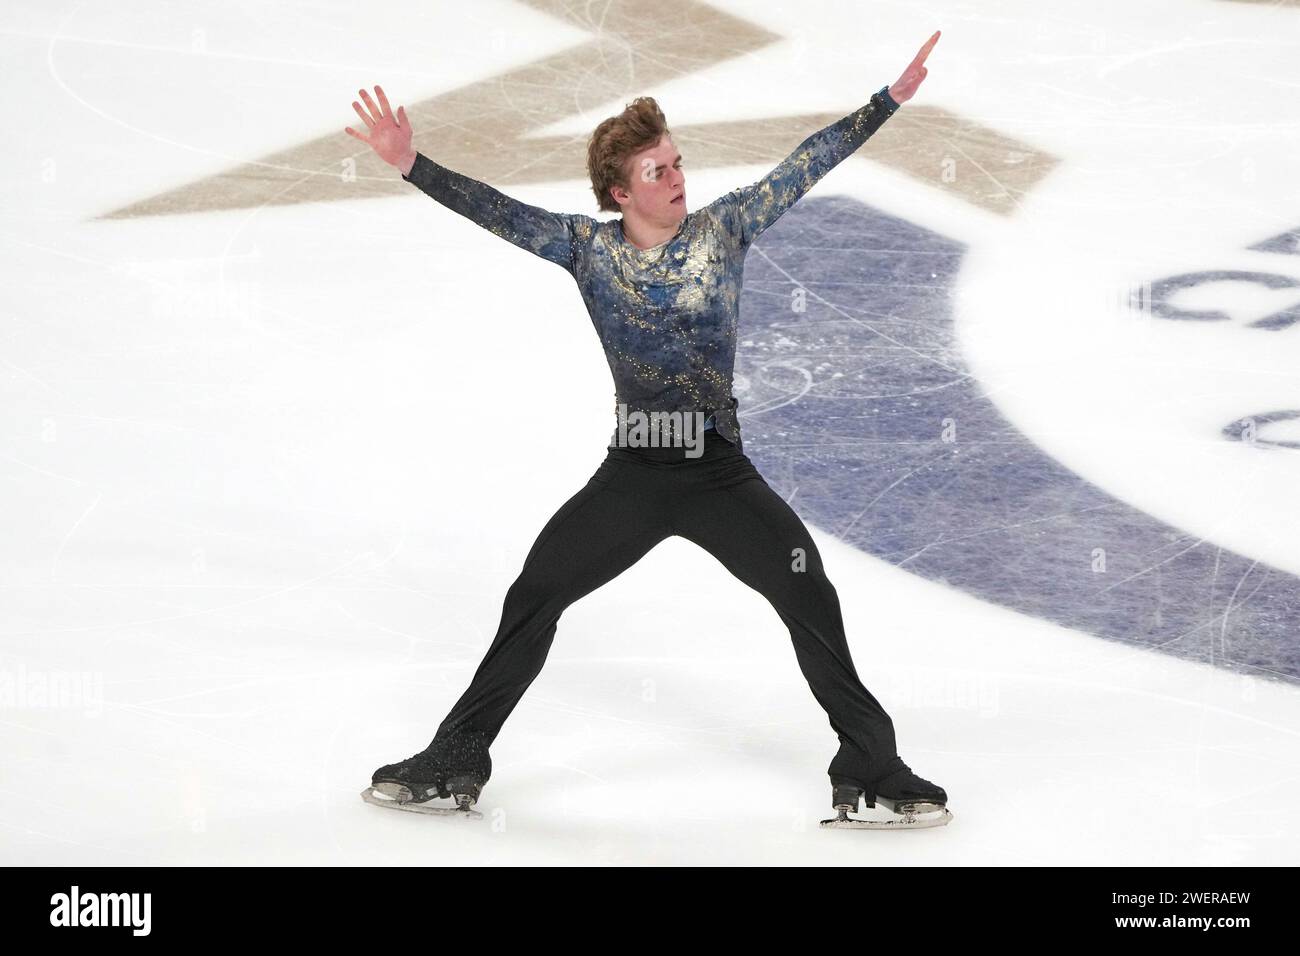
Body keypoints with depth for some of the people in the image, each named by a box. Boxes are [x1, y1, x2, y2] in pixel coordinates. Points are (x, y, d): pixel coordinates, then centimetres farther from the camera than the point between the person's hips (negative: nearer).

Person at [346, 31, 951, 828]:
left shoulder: (726, 227, 0)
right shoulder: (587, 247, 0)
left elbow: (808, 165, -2)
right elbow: (498, 211, -6)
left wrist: (893, 98, -5)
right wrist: (411, 165, -17)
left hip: (721, 473, 0)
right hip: (630, 476, 0)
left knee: (810, 600, -6)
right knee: (533, 601, 2)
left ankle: (870, 768, 8)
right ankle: (456, 762, 15)